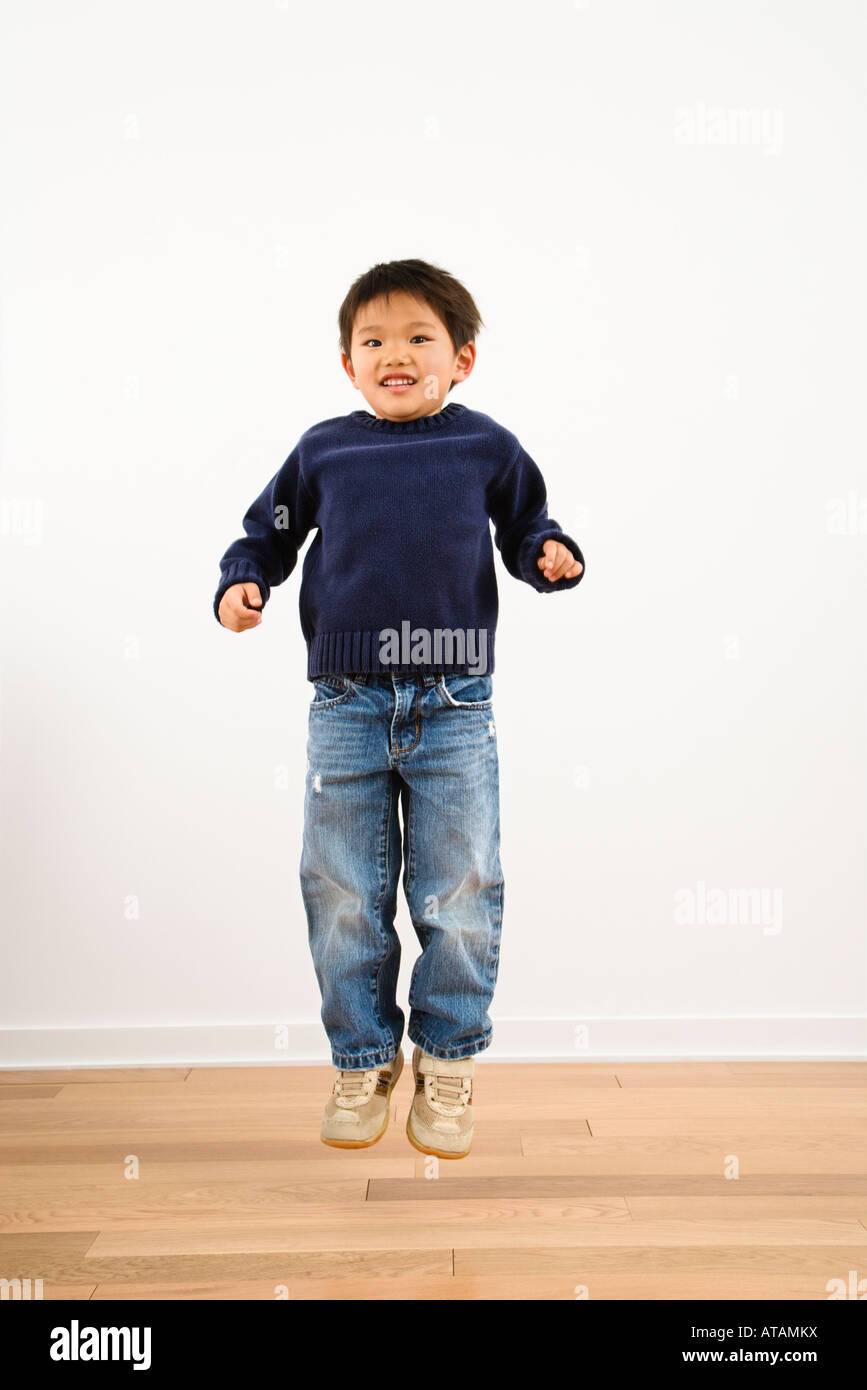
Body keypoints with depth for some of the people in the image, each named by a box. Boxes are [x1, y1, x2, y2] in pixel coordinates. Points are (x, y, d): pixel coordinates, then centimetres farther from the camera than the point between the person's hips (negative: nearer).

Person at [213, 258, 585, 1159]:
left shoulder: (485, 446, 5)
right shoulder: (324, 450, 7)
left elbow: (524, 527, 14)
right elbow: (269, 530, 16)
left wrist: (552, 556, -8)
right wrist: (241, 583, -3)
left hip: (455, 709, -1)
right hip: (347, 707, 1)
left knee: (460, 897, 3)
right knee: (343, 896, 7)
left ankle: (447, 1064, 23)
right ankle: (363, 1061, 26)